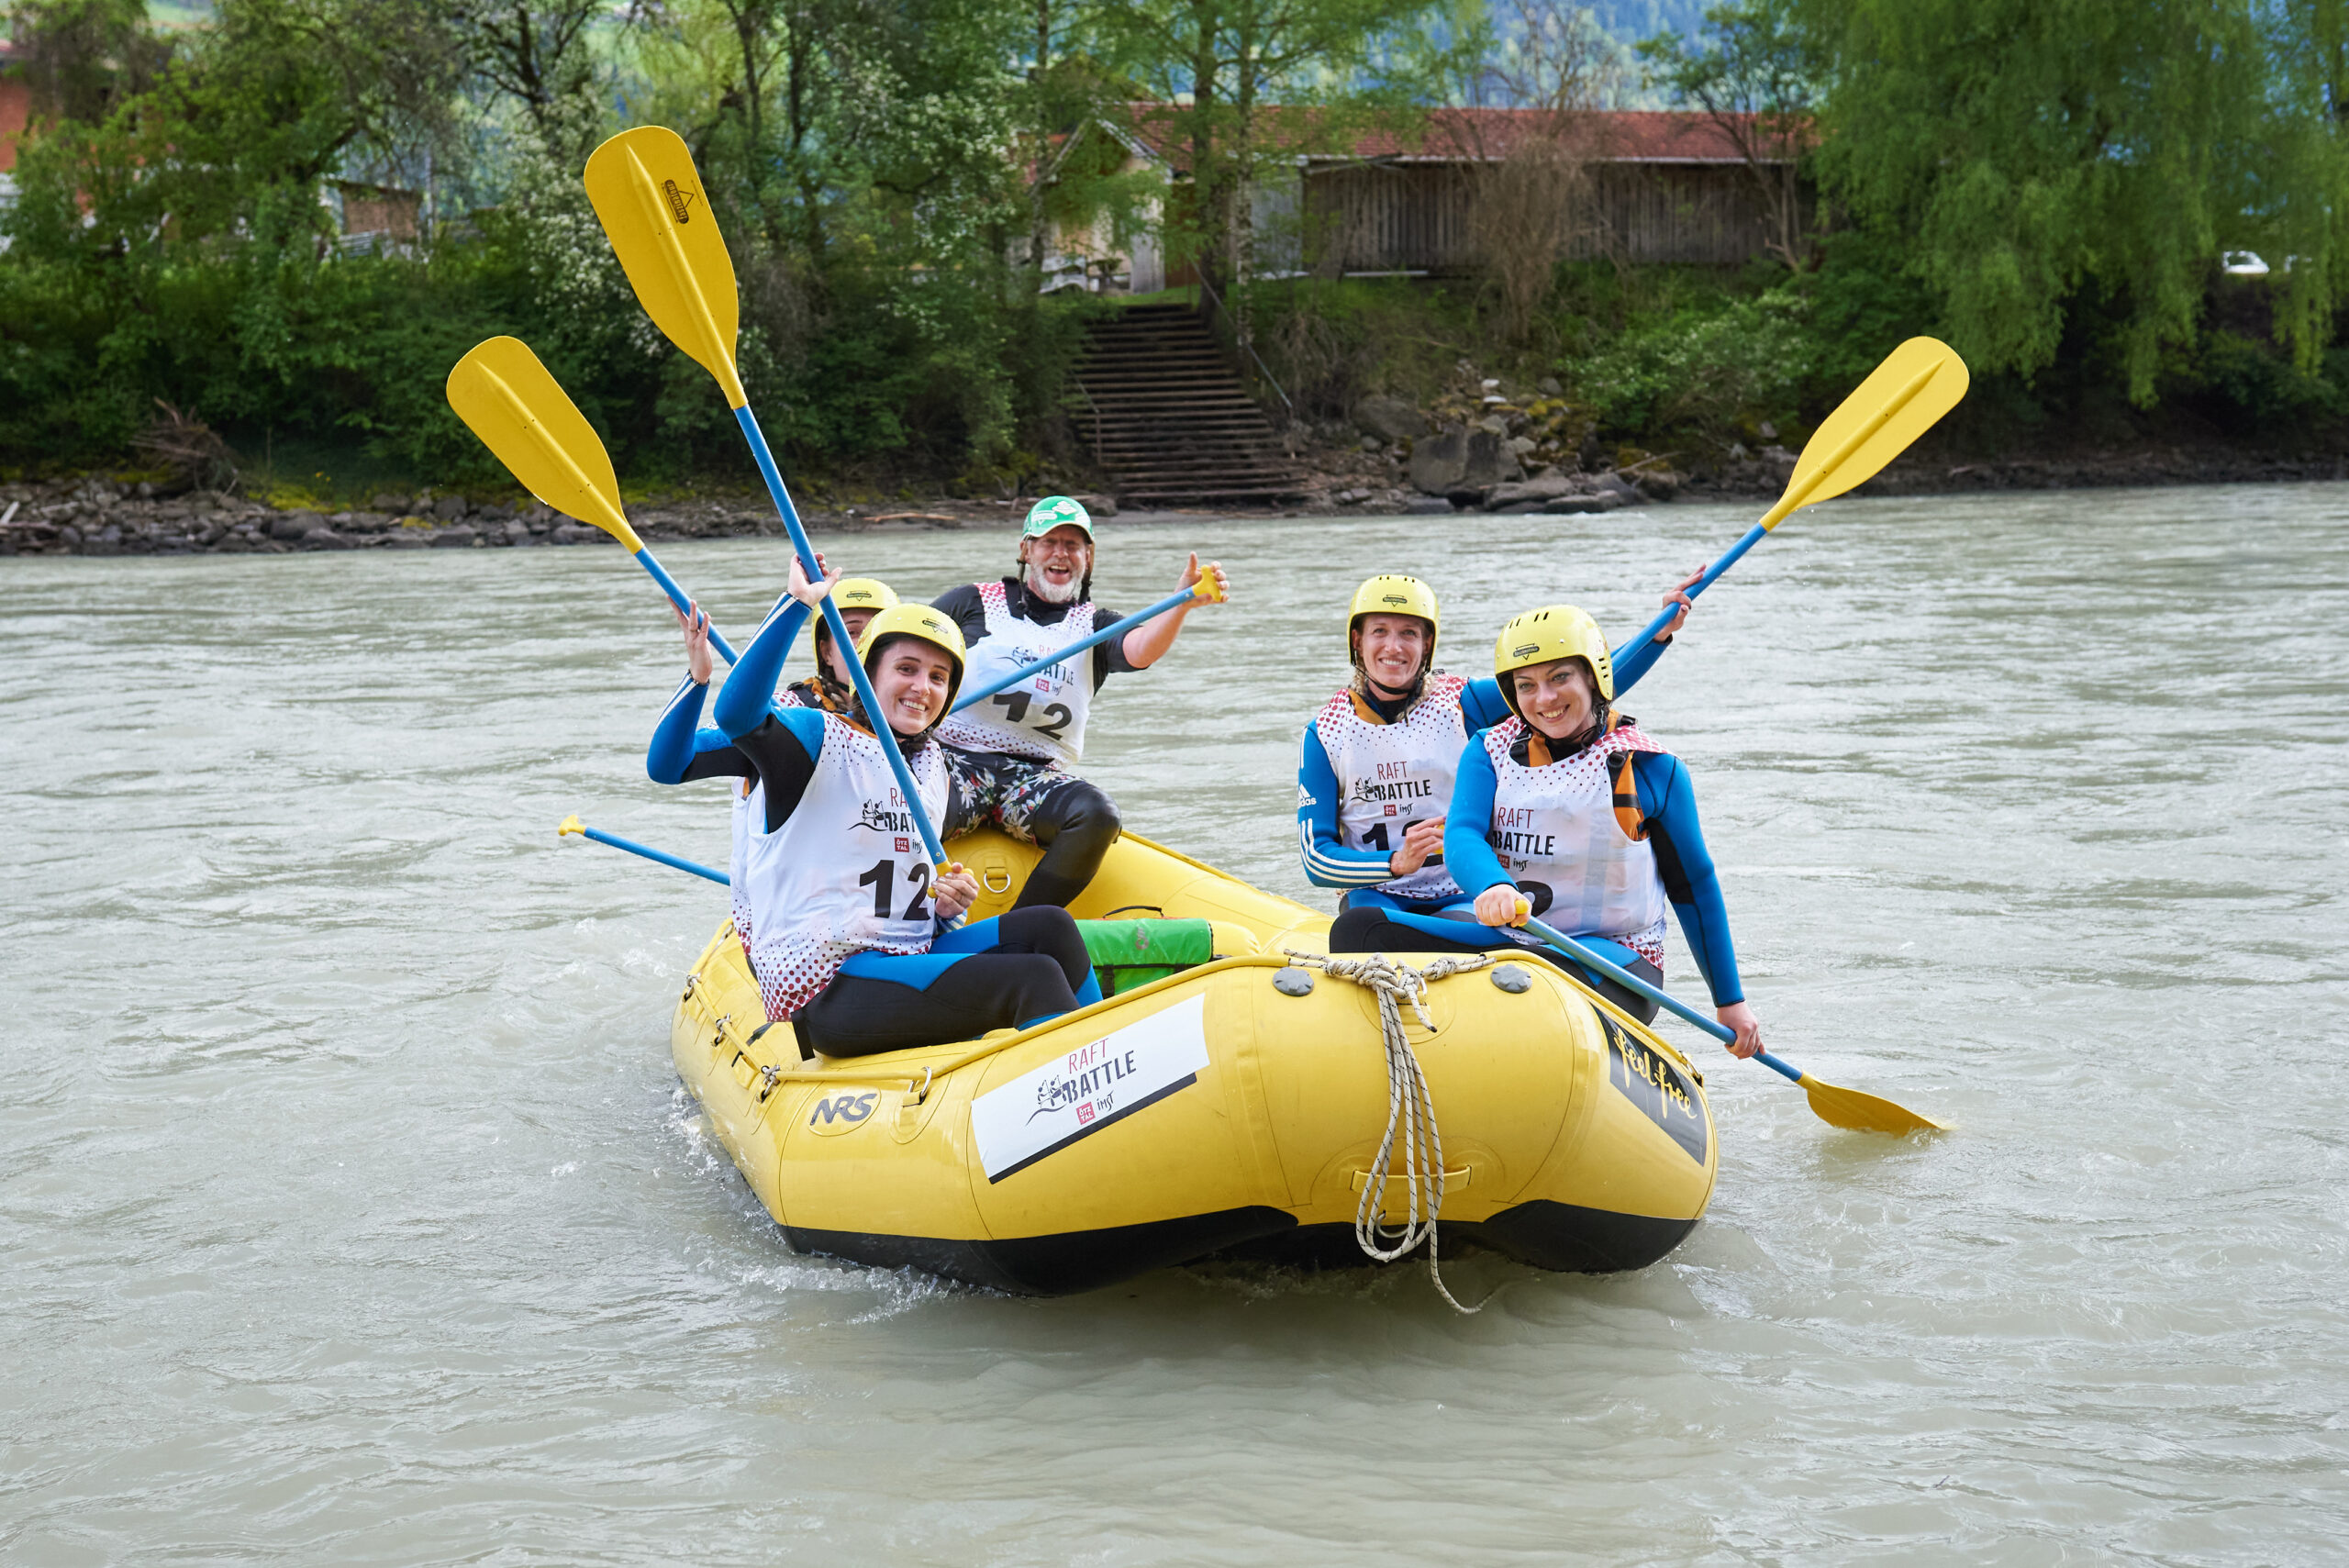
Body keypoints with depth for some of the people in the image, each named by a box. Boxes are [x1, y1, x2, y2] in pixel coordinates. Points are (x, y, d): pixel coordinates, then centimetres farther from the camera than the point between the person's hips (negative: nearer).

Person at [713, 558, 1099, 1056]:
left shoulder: (933, 768, 17)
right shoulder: (821, 739, -7)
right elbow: (737, 715, -29)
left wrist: (948, 904, 3)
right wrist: (798, 604, -33)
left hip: (907, 959, 8)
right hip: (822, 991, -8)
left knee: (1048, 927, -9)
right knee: (1034, 979, -20)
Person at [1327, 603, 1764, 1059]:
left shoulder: (1651, 768, 1)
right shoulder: (1489, 753, 7)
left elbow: (1695, 887, 9)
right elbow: (1460, 837, -11)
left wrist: (1731, 1002, 13)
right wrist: (1493, 885, -36)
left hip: (1613, 965, -4)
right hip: (1502, 937, 4)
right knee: (1357, 931, -19)